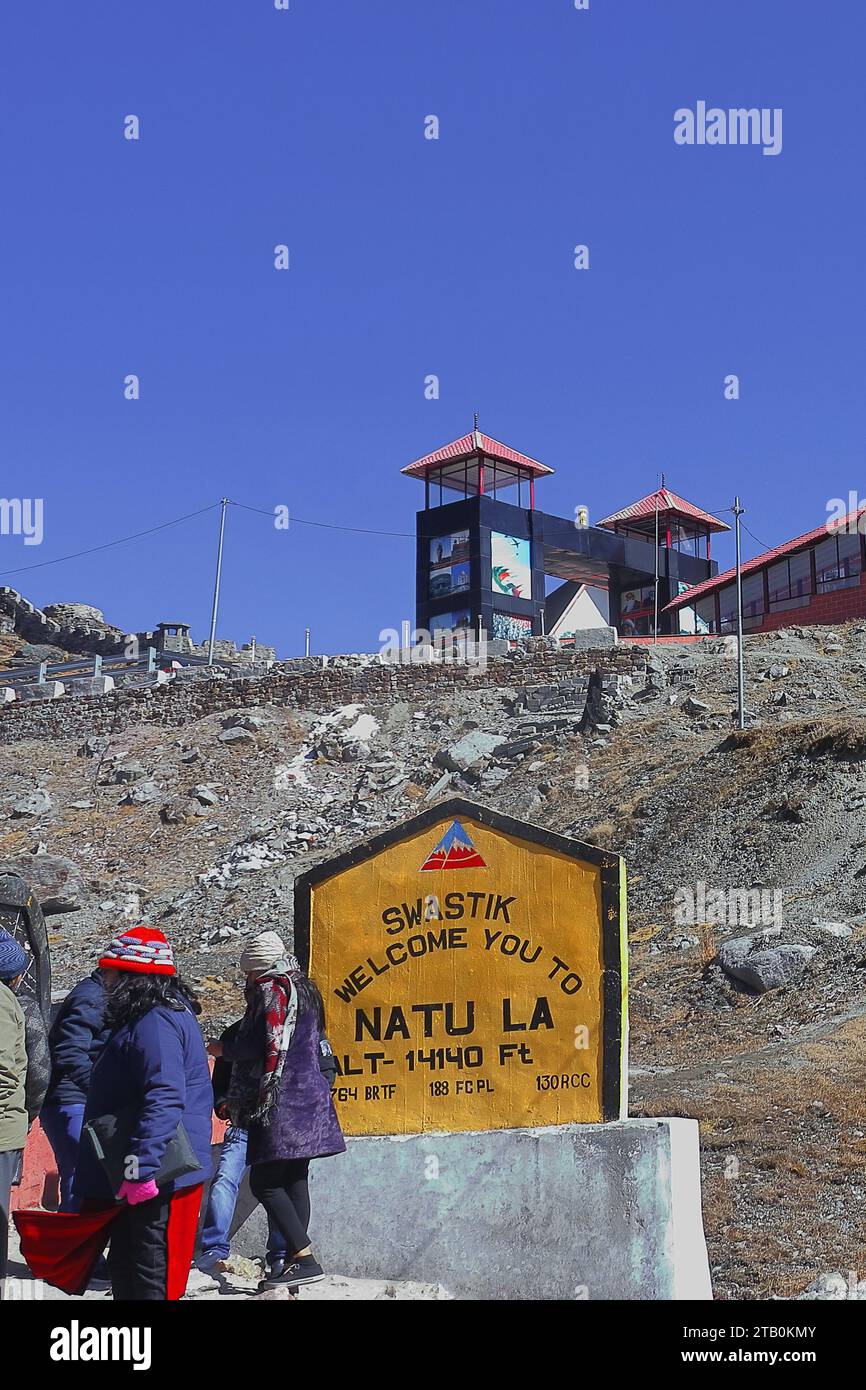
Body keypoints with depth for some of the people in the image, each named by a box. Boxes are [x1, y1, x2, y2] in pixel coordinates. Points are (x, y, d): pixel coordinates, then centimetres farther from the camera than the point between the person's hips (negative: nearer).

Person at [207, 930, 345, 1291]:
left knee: (264, 1182, -8)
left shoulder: (271, 991, -8)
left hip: (280, 1102, -9)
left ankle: (304, 1258, -15)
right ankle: (295, 1262, 10)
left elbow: (258, 1047, -14)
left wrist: (223, 1049, 2)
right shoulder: (304, 990, 19)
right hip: (310, 1097, 9)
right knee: (294, 1180, 10)